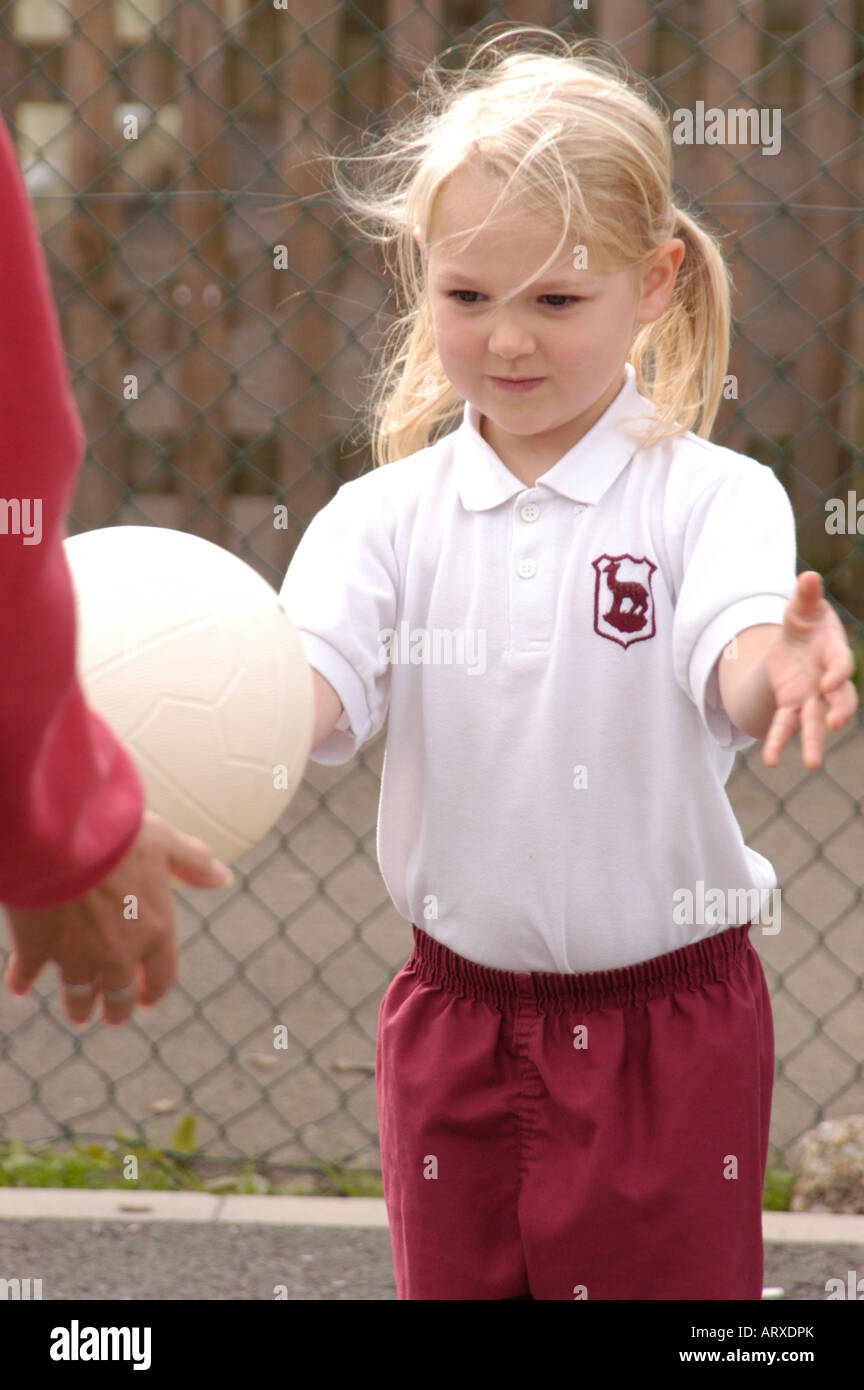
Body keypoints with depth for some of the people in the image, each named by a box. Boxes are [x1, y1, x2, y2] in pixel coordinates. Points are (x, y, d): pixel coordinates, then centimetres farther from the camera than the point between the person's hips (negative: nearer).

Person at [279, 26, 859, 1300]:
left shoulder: (714, 495, -9)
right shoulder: (386, 515, 0)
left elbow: (733, 665, -26)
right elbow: (319, 685, -14)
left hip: (666, 1029, -3)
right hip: (454, 1020, 3)